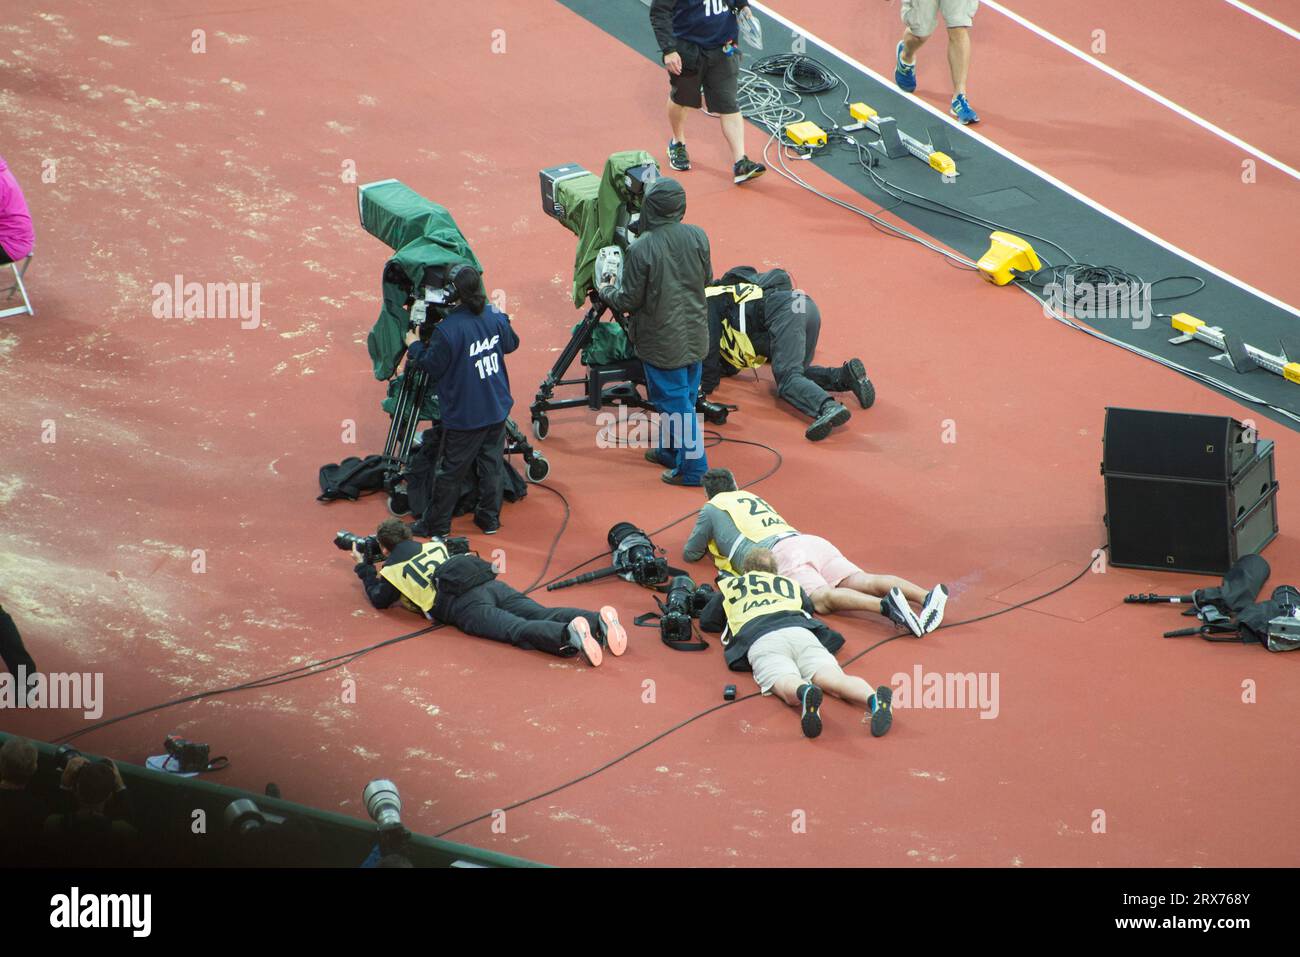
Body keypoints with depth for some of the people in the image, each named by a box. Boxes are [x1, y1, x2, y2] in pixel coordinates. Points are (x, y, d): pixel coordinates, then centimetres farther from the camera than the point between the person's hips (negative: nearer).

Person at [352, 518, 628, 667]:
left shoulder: (393, 569, 17)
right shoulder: (433, 547, 36)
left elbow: (379, 599, 28)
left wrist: (364, 569, 43)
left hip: (464, 603, -7)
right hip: (492, 584, 7)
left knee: (518, 630, -28)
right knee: (545, 616, -12)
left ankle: (569, 634, -58)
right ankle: (599, 621, -39)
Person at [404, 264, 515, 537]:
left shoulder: (448, 330, -27)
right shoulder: (496, 317, -8)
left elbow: (431, 367, -17)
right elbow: (511, 344, 11)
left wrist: (415, 346, 1)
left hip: (465, 416, -5)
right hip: (497, 410, 5)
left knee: (450, 472, 8)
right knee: (492, 462, 18)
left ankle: (436, 525, 20)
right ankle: (490, 518, 28)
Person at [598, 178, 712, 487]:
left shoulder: (640, 249, -24)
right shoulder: (697, 237, -8)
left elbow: (628, 300, -15)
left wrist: (606, 290, 6)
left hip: (662, 342, -6)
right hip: (695, 335, 6)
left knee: (674, 403, 5)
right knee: (684, 399, 20)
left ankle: (692, 468, 8)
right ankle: (670, 451, 36)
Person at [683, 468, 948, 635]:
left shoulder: (711, 510, 21)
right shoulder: (752, 497, 40)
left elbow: (691, 554, 29)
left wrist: (706, 541, 49)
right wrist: (725, 539, 63)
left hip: (778, 553, -7)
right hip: (809, 541, 7)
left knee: (822, 598, -31)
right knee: (865, 583, -13)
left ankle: (886, 604, -59)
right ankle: (927, 597, -40)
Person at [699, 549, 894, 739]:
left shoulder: (729, 586, 36)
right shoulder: (790, 584, 40)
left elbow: (706, 622, 47)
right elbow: (809, 607, 59)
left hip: (760, 639, -2)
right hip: (801, 631, 2)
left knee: (787, 683, -31)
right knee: (831, 678, -24)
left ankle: (805, 692, -68)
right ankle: (873, 699, -55)